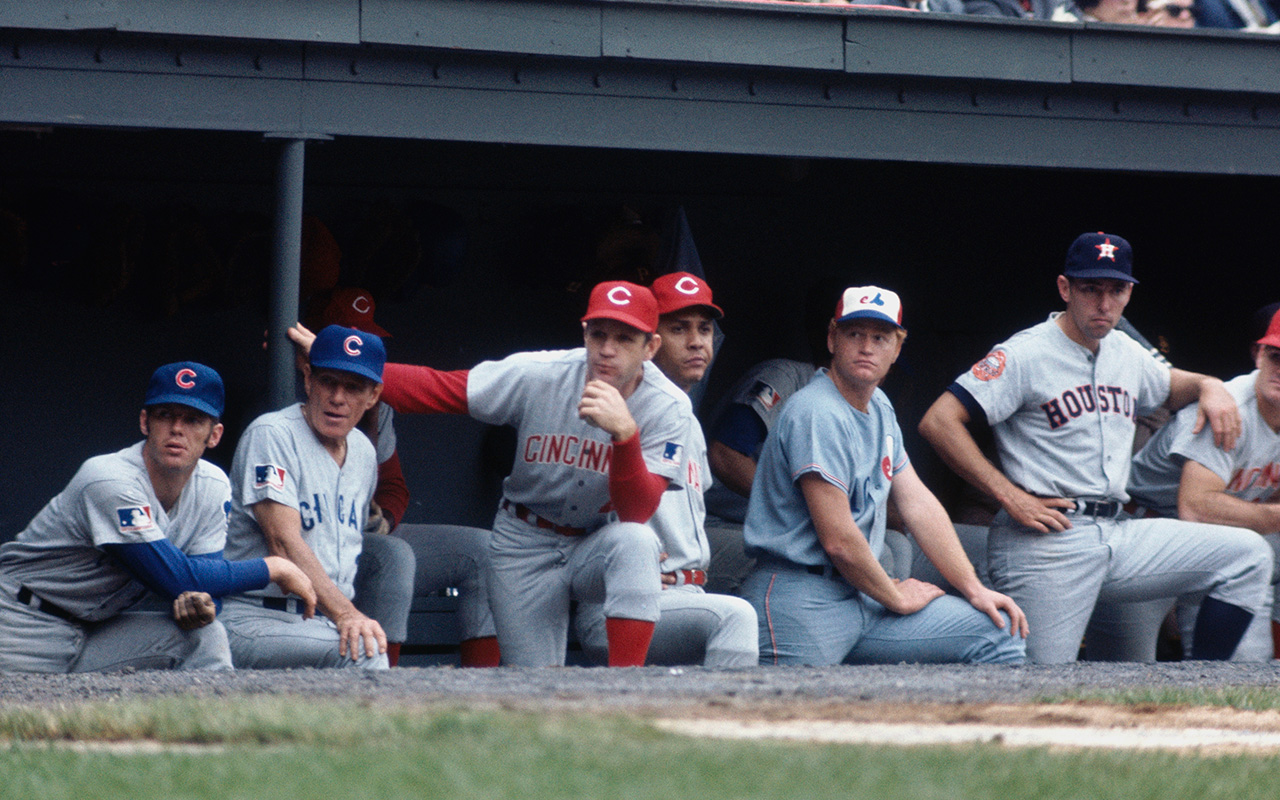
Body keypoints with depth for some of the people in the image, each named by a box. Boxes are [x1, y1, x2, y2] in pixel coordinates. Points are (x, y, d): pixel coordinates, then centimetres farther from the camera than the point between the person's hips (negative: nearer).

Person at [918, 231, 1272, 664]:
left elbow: (1170, 385, 41)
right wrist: (1010, 496, -17)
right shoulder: (1025, 355, -6)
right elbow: (939, 422, -13)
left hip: (1120, 535, 7)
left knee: (1247, 555, -3)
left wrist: (1208, 386, 16)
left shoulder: (1126, 353, 17)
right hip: (1046, 543, -7)